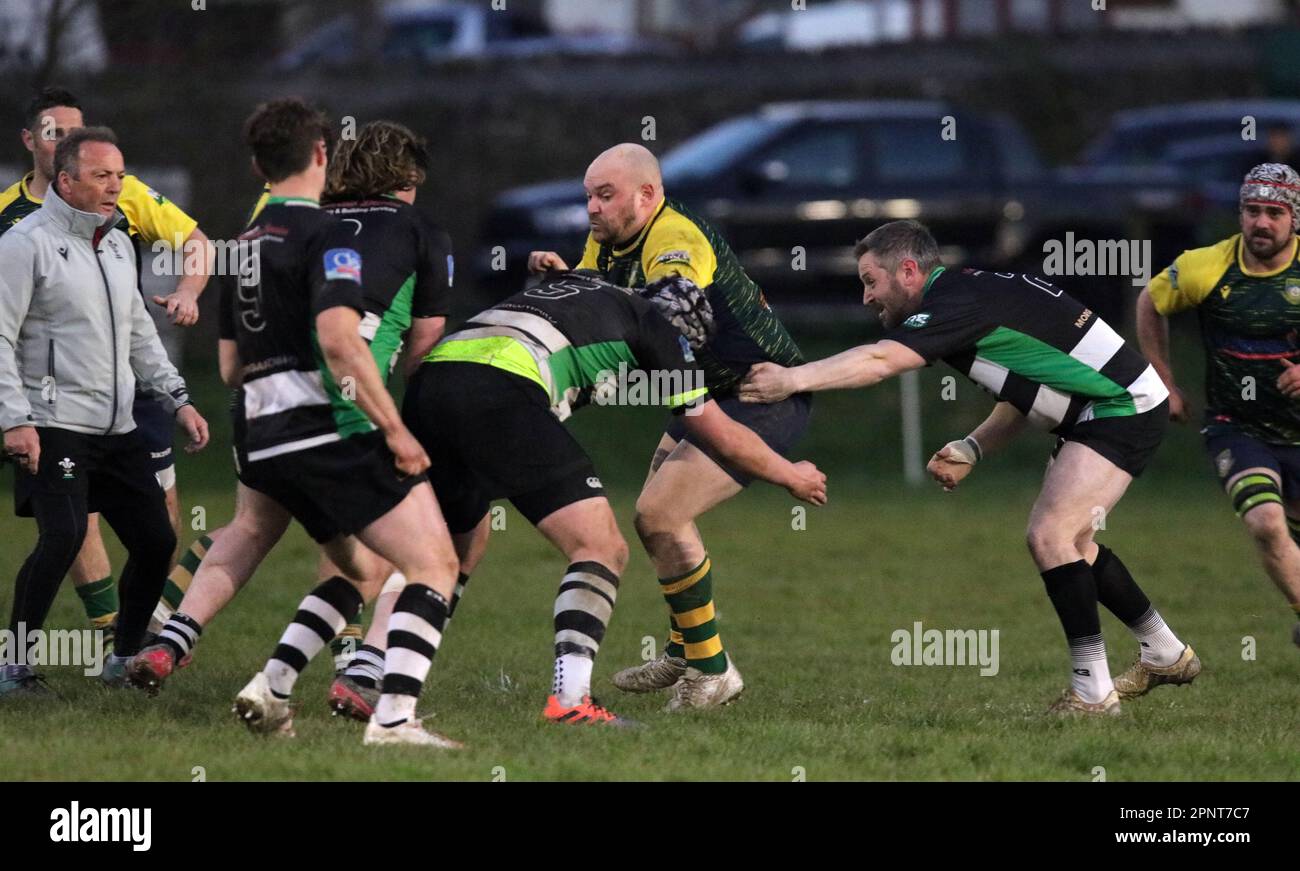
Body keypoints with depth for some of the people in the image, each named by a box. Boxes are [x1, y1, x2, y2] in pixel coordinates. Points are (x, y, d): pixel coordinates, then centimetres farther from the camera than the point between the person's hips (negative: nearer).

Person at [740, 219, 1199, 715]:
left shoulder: (958, 303, -19)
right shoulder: (971, 294, 13)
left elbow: (881, 361, -35)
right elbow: (1023, 394, 19)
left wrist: (791, 379, -40)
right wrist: (971, 450, 6)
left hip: (1123, 408, -11)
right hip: (1102, 410, 11)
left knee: (1049, 537, -18)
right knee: (1066, 542, 19)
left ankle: (1093, 691, -15)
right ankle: (1166, 655, 33)